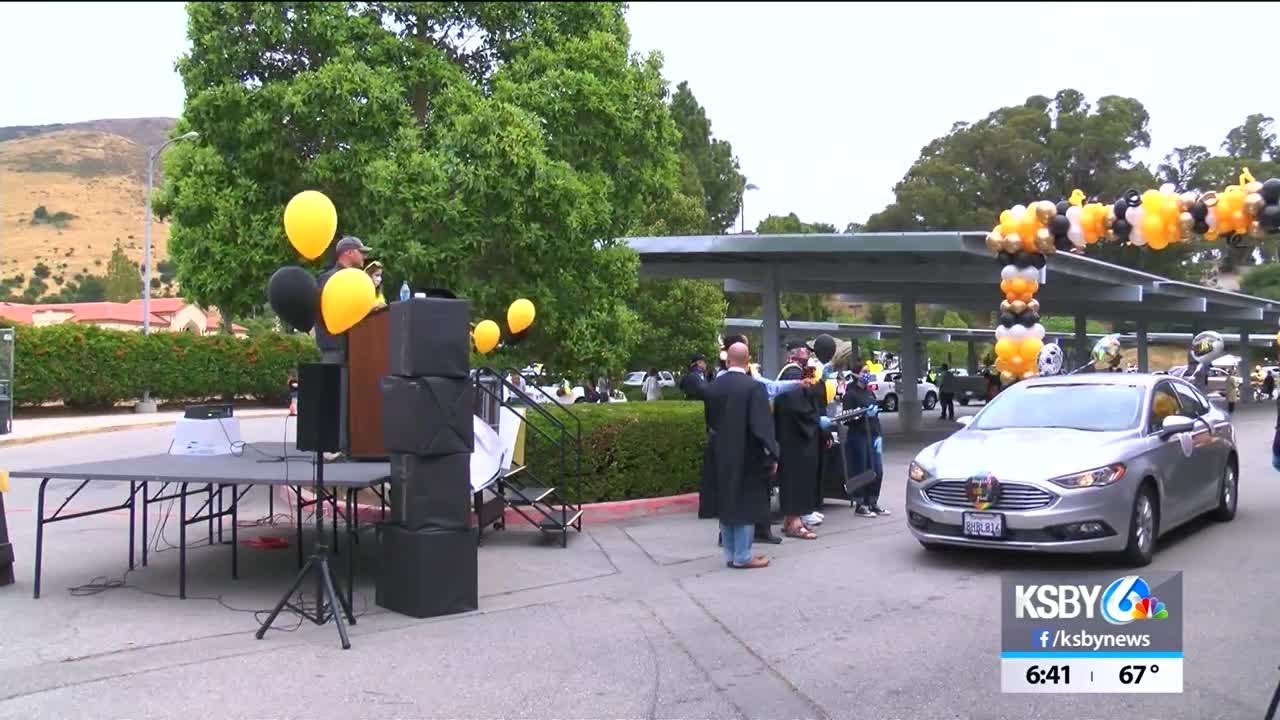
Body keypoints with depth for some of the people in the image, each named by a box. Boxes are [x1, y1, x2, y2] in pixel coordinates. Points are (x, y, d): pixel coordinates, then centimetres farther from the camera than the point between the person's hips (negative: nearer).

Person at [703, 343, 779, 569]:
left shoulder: (712, 388, 2)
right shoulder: (754, 388, -15)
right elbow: (763, 426, -17)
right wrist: (771, 456, -10)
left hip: (721, 456, 5)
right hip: (747, 457, -5)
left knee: (727, 504, 13)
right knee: (745, 504, 3)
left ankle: (731, 554, 18)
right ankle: (742, 556, 8)